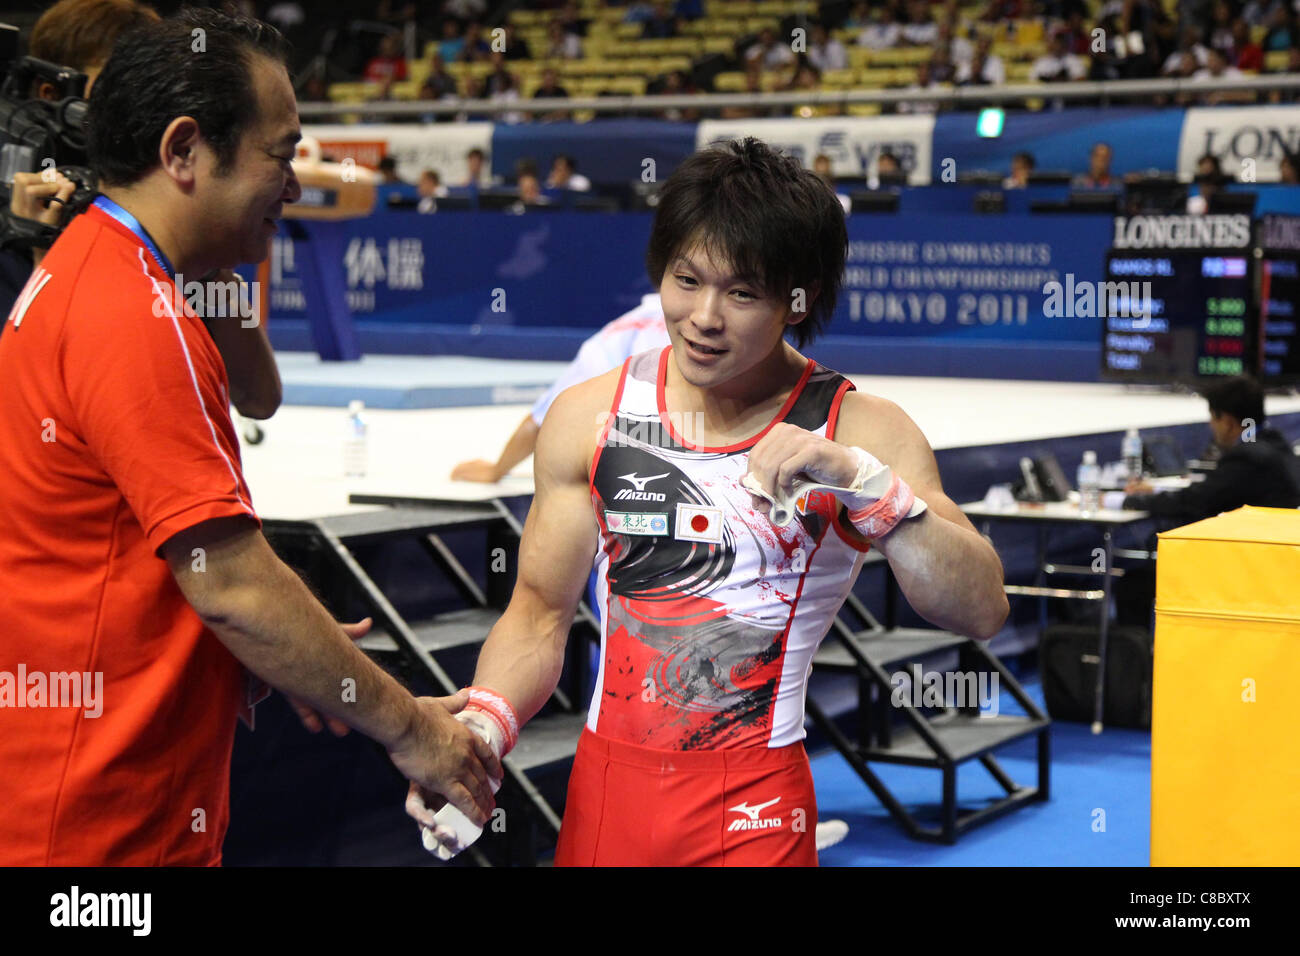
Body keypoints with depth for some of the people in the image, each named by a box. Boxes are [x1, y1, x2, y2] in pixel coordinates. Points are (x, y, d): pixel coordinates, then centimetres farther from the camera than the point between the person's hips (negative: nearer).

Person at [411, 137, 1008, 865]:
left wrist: (863, 483, -29)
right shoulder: (589, 417, -1)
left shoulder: (861, 433, -8)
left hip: (756, 805, -3)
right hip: (604, 785, 3)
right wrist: (484, 727, -14)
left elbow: (982, 613, -17)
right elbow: (541, 616, 5)